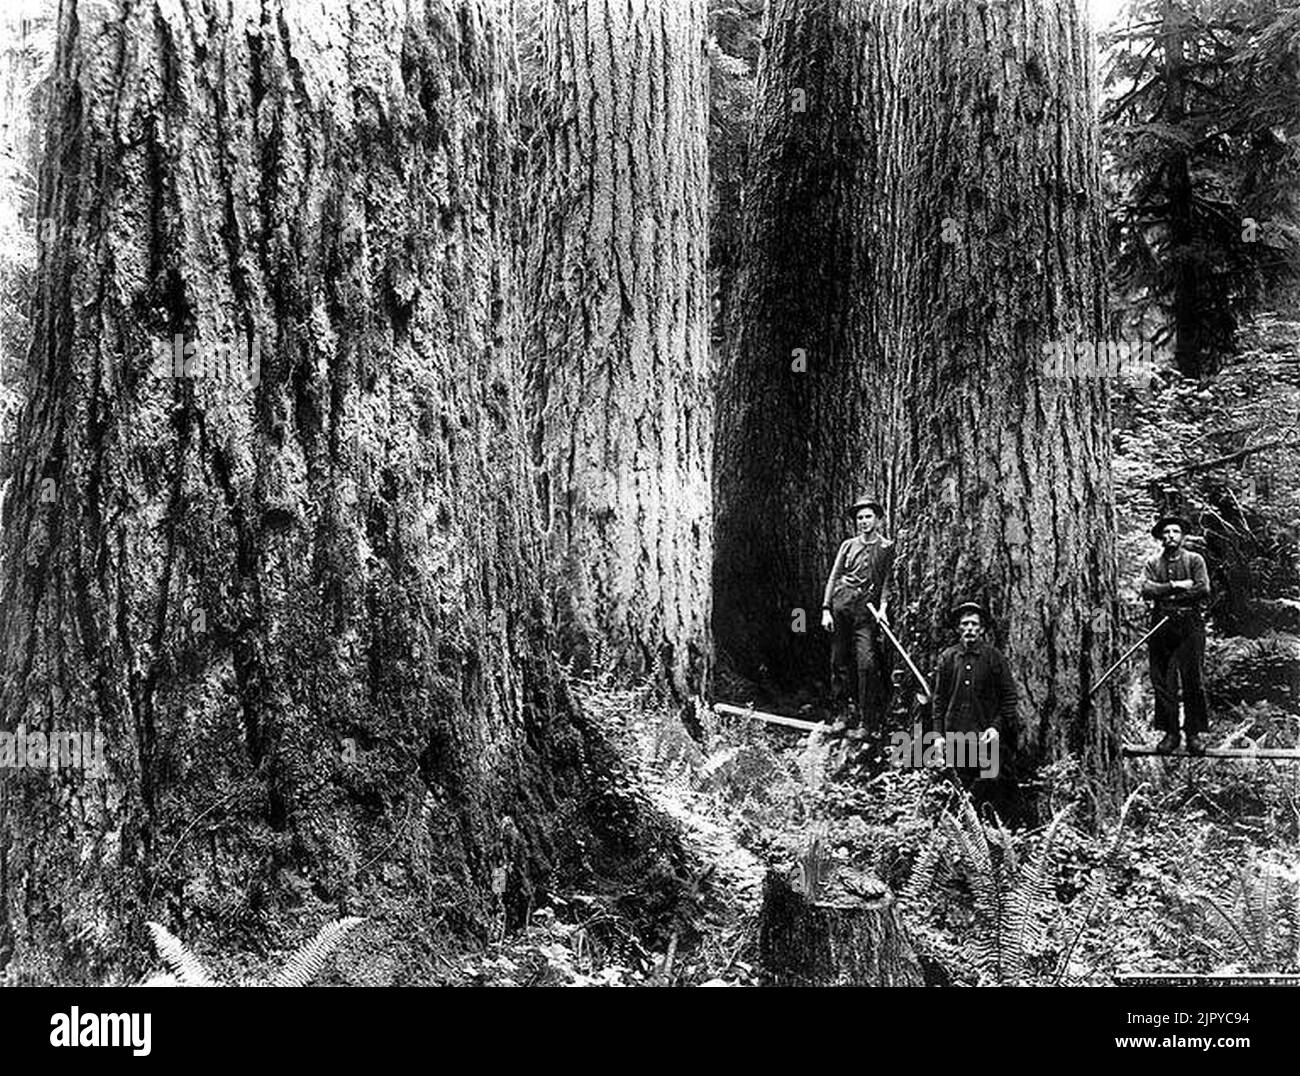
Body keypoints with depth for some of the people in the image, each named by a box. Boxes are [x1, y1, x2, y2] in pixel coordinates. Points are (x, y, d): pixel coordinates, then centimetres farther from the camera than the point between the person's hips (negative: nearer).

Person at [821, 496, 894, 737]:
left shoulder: (887, 548, 8)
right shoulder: (848, 545, 13)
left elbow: (888, 581, 4)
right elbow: (833, 577, 12)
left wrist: (883, 607, -12)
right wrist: (826, 609, 3)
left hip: (867, 609, -3)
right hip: (840, 606, 3)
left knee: (867, 663, -12)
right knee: (839, 661, 4)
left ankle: (868, 721, -6)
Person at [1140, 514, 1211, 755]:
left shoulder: (1195, 560, 8)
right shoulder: (1152, 563, 12)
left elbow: (1203, 590, -6)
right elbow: (1146, 590, -3)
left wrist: (1166, 595, -5)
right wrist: (1176, 586, -10)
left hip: (1190, 623, -2)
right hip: (1161, 624, 2)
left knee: (1192, 679, -4)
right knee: (1162, 681, -1)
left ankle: (1195, 733, 3)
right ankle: (1170, 733, 6)